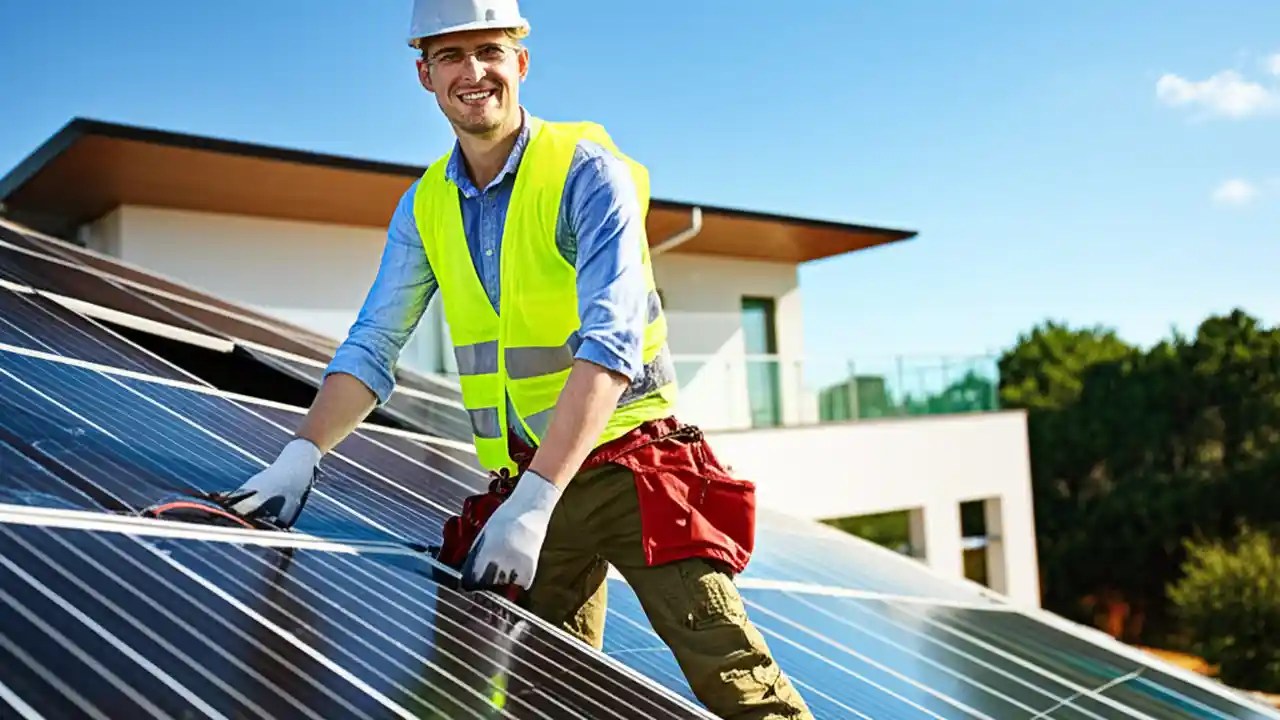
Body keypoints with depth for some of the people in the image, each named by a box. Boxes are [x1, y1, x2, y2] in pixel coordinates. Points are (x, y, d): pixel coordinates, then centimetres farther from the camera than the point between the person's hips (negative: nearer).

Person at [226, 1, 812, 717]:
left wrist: (534, 502, -31)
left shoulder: (586, 169, -12)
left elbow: (611, 342, -23)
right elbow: (371, 348, 6)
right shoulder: (424, 207, 6)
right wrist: (302, 454, -10)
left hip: (628, 462, -5)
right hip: (528, 481, 5)